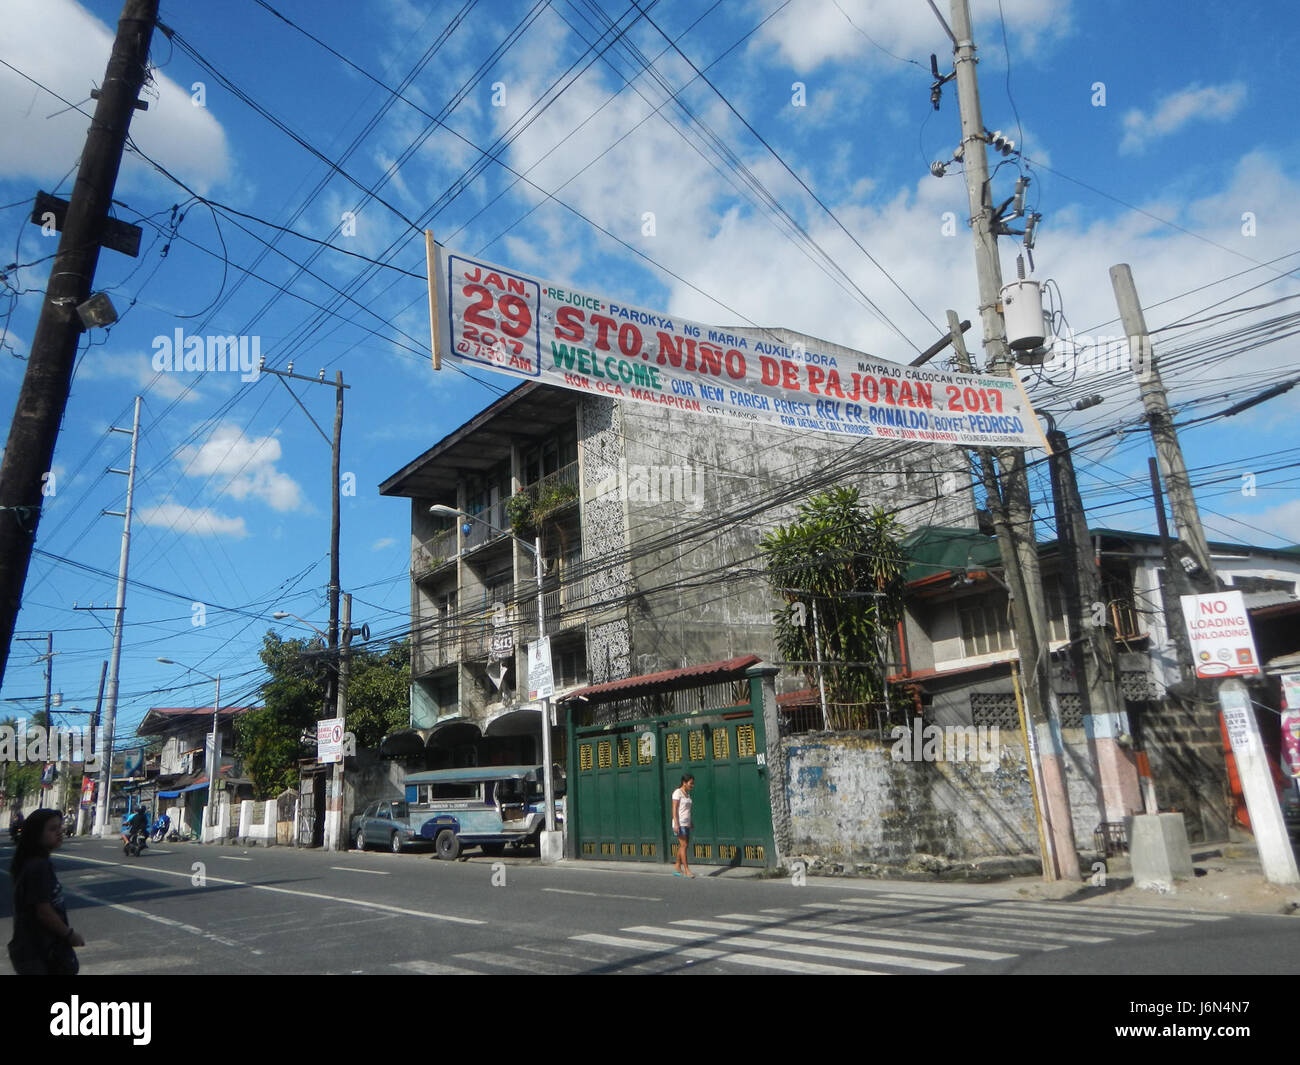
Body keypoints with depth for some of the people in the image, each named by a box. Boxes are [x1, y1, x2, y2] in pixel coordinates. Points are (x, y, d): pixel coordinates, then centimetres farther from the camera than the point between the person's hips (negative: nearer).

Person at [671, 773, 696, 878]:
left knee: (682, 846, 8)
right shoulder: (677, 793, -9)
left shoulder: (687, 793, 15)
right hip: (679, 823, -8)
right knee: (683, 845, -10)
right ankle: (687, 870, -9)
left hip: (686, 823, 8)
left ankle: (677, 868, 17)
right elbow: (674, 809, -14)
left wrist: (690, 822, 20)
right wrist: (676, 824, -20)